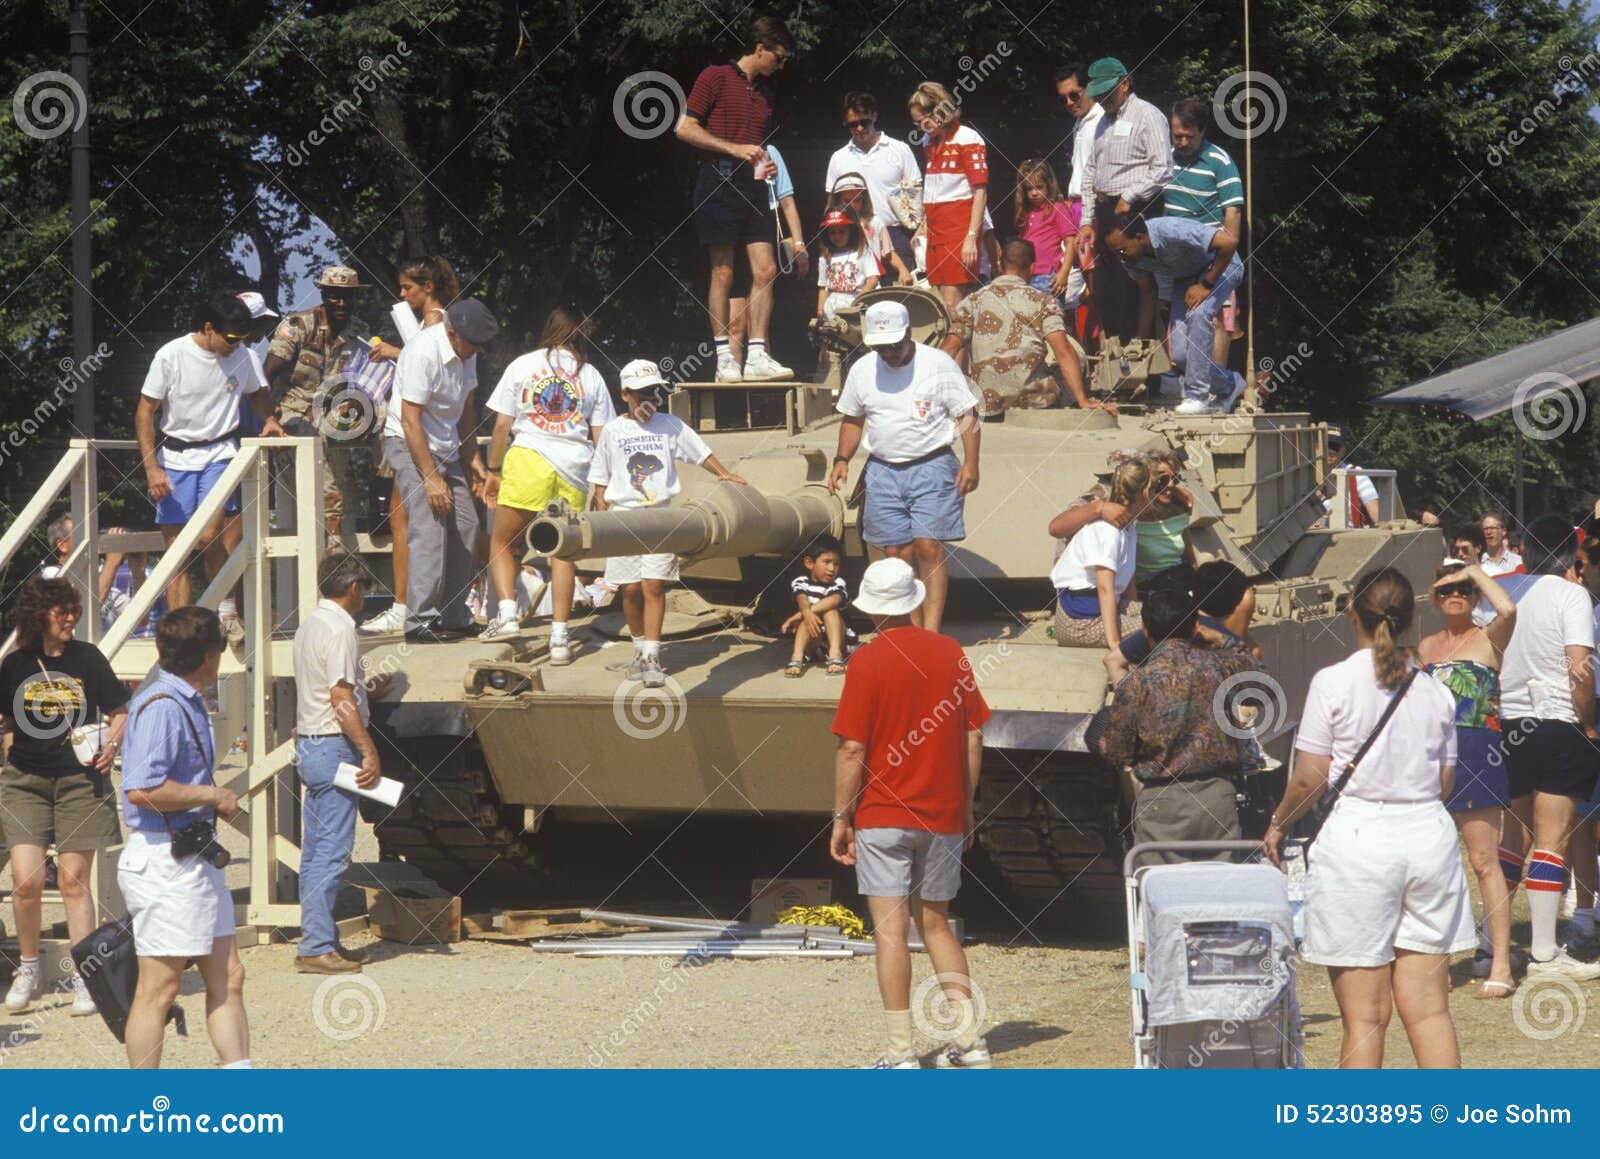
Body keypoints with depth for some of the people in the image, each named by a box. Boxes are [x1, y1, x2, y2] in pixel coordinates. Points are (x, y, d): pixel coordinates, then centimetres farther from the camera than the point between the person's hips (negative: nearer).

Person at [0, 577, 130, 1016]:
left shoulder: (87, 659, -1)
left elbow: (119, 712, 7)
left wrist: (111, 744, -10)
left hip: (80, 782, -1)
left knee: (73, 880, 0)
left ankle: (84, 978, 9)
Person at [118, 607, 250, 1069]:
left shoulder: (187, 702, 16)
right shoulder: (160, 707, -17)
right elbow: (142, 789, -26)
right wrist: (213, 795, -16)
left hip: (195, 856, 11)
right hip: (164, 861, -11)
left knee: (227, 976, 11)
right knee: (160, 986, -5)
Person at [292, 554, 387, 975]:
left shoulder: (309, 626, 14)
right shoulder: (339, 630, -15)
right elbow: (341, 699, -20)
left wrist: (368, 691, 36)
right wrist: (369, 752, -18)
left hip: (308, 745, 10)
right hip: (334, 747, -10)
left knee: (316, 851, 12)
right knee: (332, 853, -8)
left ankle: (322, 940, 17)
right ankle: (316, 948, -10)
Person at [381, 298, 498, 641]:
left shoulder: (465, 353, 3)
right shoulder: (424, 352, -23)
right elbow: (411, 421, -23)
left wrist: (474, 461, 16)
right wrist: (431, 479, -24)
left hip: (446, 447, 8)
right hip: (409, 445, -8)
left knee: (465, 525, 3)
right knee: (430, 527, -17)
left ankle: (452, 616, 11)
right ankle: (421, 620, -16)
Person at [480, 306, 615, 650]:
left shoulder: (522, 365, 6)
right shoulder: (591, 376, 9)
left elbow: (502, 425, 4)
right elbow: (601, 437, 7)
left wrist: (494, 471, 13)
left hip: (528, 460, -2)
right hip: (574, 468, 2)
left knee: (502, 543, 13)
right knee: (563, 551, 9)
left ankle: (507, 612, -6)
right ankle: (559, 637, 2)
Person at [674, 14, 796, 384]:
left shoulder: (767, 90, 18)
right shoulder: (716, 77, -3)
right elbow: (685, 128, -8)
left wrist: (764, 162, 8)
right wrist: (734, 149, -13)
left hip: (752, 184, 6)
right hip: (719, 180, -6)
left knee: (765, 271, -2)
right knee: (723, 273, -4)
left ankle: (756, 357, -1)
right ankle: (724, 359, 0)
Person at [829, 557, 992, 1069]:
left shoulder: (867, 661, -10)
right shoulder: (951, 654, 2)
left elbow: (852, 749, -12)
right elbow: (973, 736, 6)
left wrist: (840, 819, -3)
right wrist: (966, 808, 15)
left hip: (882, 816, -4)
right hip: (943, 815, 5)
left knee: (890, 929, -3)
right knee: (935, 923, 17)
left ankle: (901, 1053, -6)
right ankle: (969, 1037, 11)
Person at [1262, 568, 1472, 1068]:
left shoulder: (1333, 682, -6)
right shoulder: (1434, 690, 6)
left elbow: (1310, 778, -5)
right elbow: (1446, 781, 12)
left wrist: (1278, 823, 13)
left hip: (1359, 835, -4)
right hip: (1430, 835, 4)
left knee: (1364, 1017, 0)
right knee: (1429, 1009, 6)